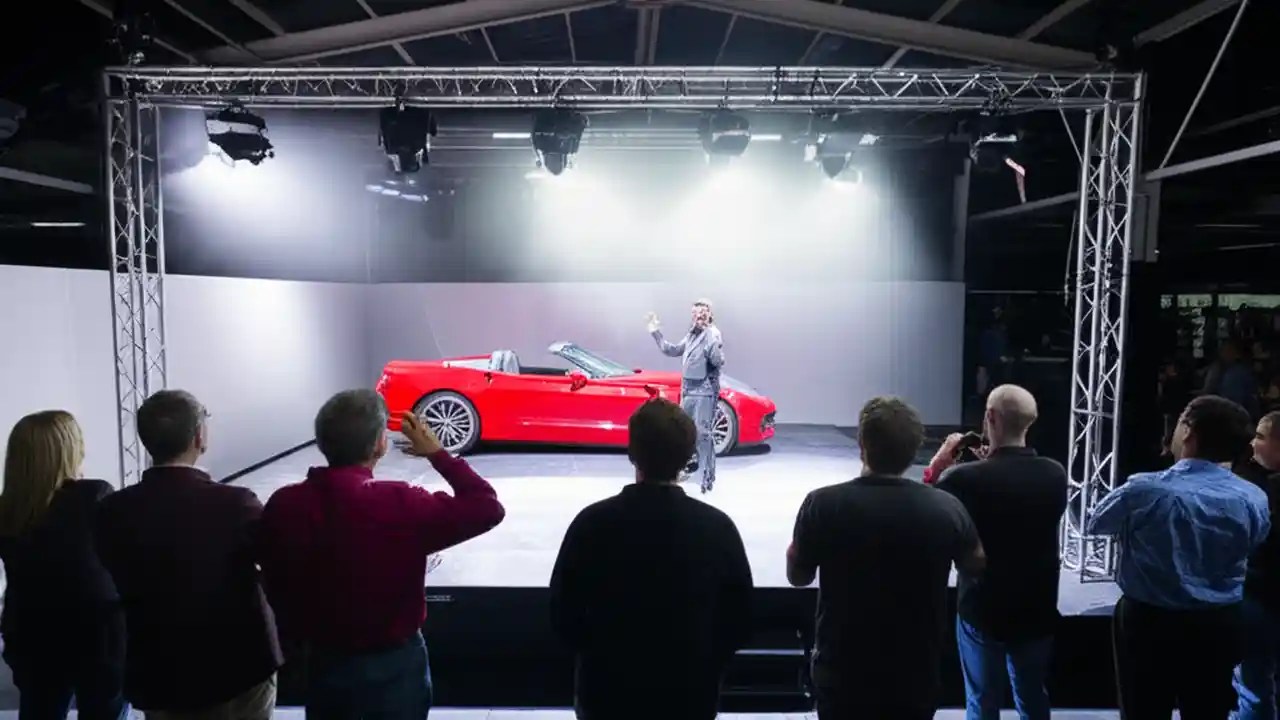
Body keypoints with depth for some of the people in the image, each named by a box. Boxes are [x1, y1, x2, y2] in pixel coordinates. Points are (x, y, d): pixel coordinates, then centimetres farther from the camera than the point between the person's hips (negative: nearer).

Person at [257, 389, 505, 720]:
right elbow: (487, 508, -20)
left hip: (324, 662, 4)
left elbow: (274, 585, 2)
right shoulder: (401, 504, -26)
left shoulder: (283, 505, -12)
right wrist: (437, 453, -11)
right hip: (393, 664, -4)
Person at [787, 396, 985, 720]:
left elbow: (797, 576, -5)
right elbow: (975, 565, 7)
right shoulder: (946, 508, -15)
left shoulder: (823, 505, -20)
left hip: (842, 672, -1)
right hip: (916, 674, 1)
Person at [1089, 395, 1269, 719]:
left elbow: (1094, 525, -3)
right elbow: (1250, 545, 11)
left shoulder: (1145, 490, -21)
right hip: (1220, 625, 3)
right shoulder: (1255, 499, -10)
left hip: (1149, 622, -3)